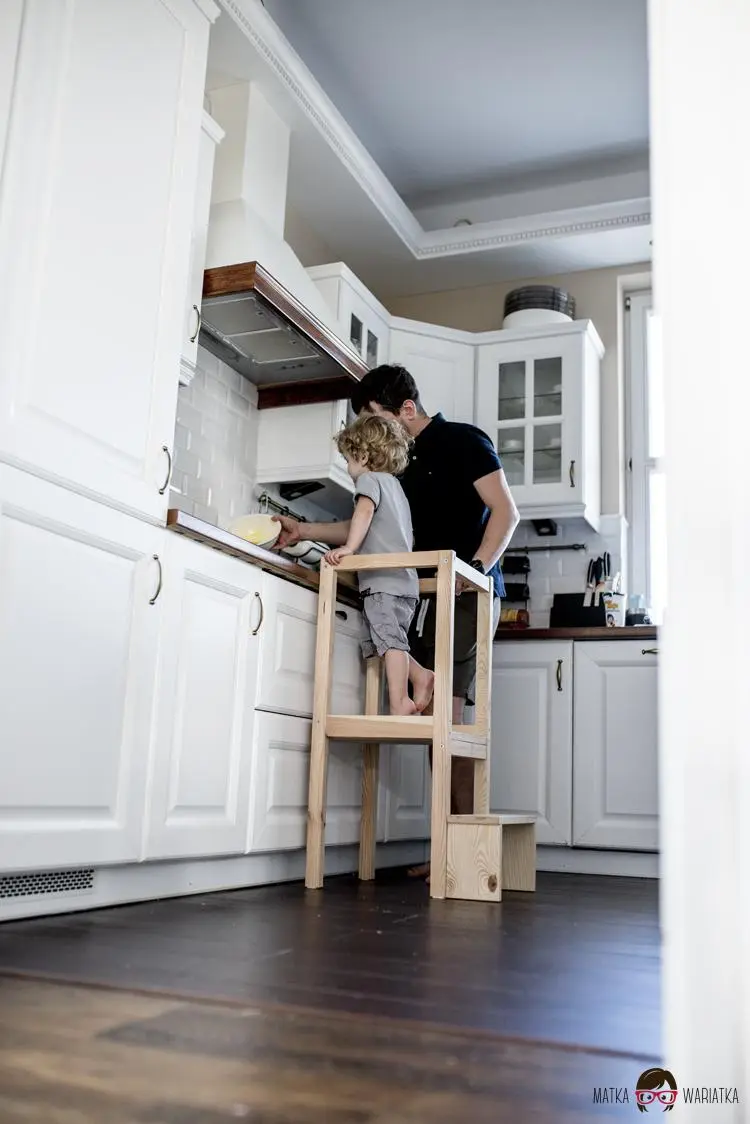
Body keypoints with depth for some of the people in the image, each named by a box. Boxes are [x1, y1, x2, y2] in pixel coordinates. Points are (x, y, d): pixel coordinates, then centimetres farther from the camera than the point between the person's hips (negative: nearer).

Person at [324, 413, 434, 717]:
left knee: (388, 638, -13)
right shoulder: (395, 485, 28)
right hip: (404, 577, 10)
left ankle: (399, 702, -17)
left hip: (384, 578, -10)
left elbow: (364, 512, -19)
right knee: (388, 640, 13)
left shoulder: (369, 478, 1)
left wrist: (349, 548, -28)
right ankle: (420, 676, 3)